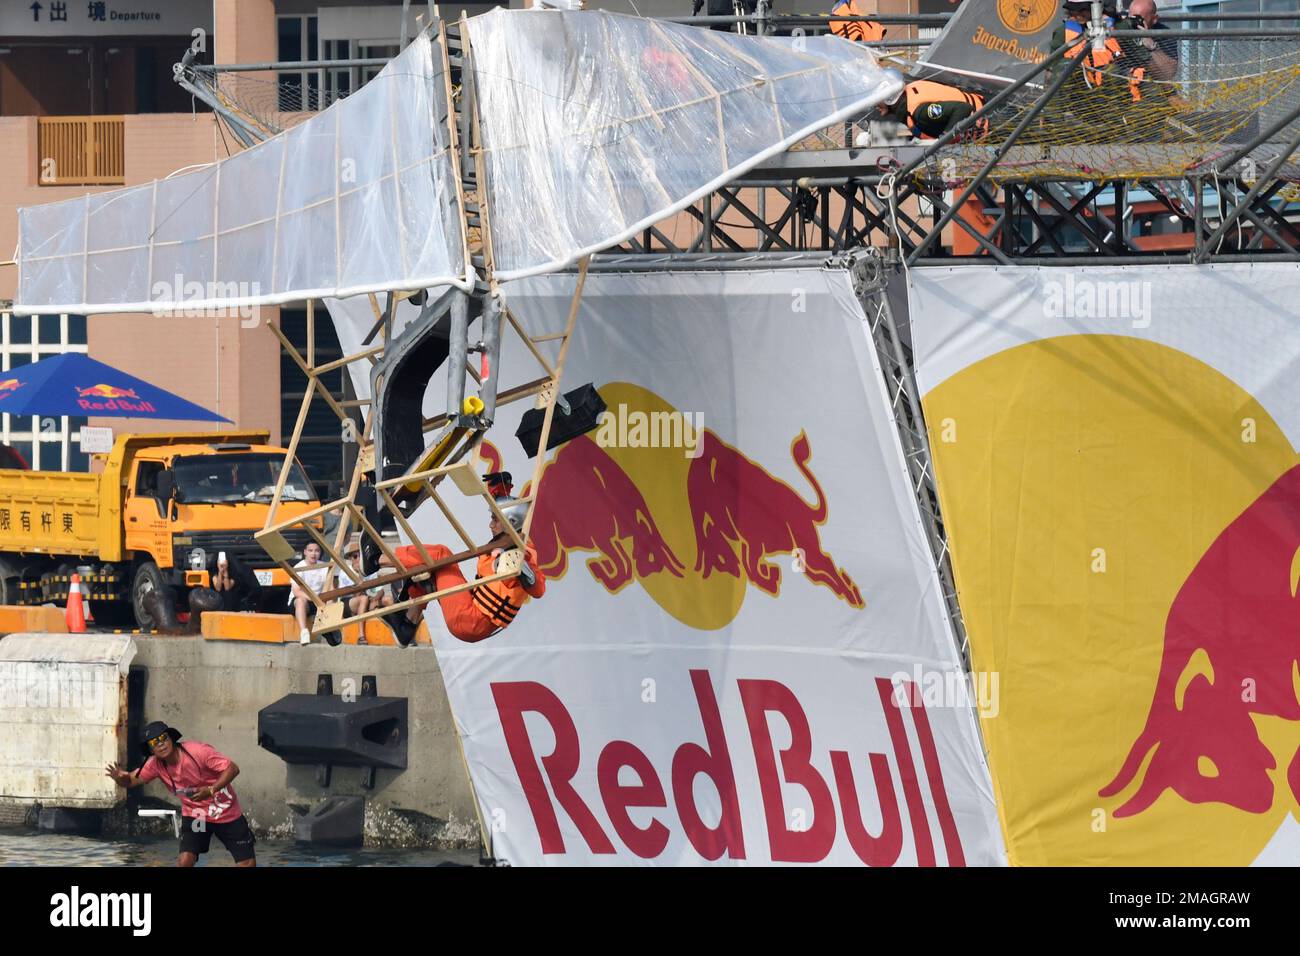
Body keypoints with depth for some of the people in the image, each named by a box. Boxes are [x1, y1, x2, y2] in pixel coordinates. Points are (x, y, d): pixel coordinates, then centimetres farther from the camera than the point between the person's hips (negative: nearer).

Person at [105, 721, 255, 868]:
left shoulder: (197, 751, -27)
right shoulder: (155, 765, -12)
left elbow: (232, 768, -25)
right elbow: (131, 780, -6)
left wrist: (211, 790, -38)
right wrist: (119, 777, -31)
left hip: (226, 812, -3)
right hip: (194, 815, 3)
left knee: (247, 863, -3)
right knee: (184, 862, -16)